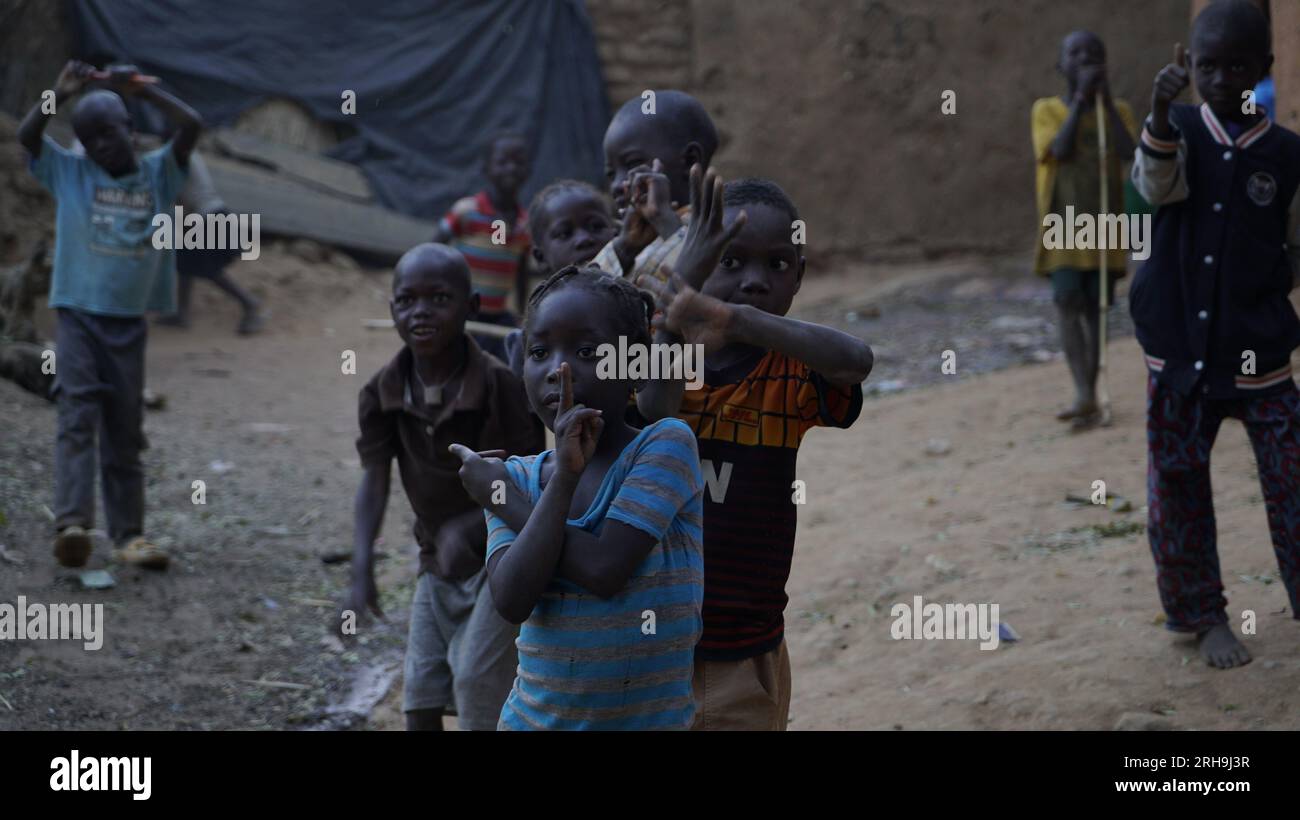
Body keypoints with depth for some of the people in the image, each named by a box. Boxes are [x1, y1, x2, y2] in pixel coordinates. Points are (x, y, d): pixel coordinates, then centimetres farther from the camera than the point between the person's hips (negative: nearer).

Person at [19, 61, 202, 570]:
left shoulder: (157, 173, 7)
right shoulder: (69, 172, 5)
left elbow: (192, 126, -6)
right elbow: (27, 135, -9)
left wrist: (142, 89, -5)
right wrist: (61, 93, -13)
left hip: (129, 322, 2)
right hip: (79, 315, -2)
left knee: (126, 433, 6)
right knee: (78, 417, -14)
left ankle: (128, 534, 8)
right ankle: (72, 524, -24)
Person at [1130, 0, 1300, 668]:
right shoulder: (1180, 132, -2)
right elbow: (1158, 185, -26)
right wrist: (1161, 112, -43)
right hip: (1178, 350, 1)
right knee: (1178, 489, 8)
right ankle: (1203, 615, 23)